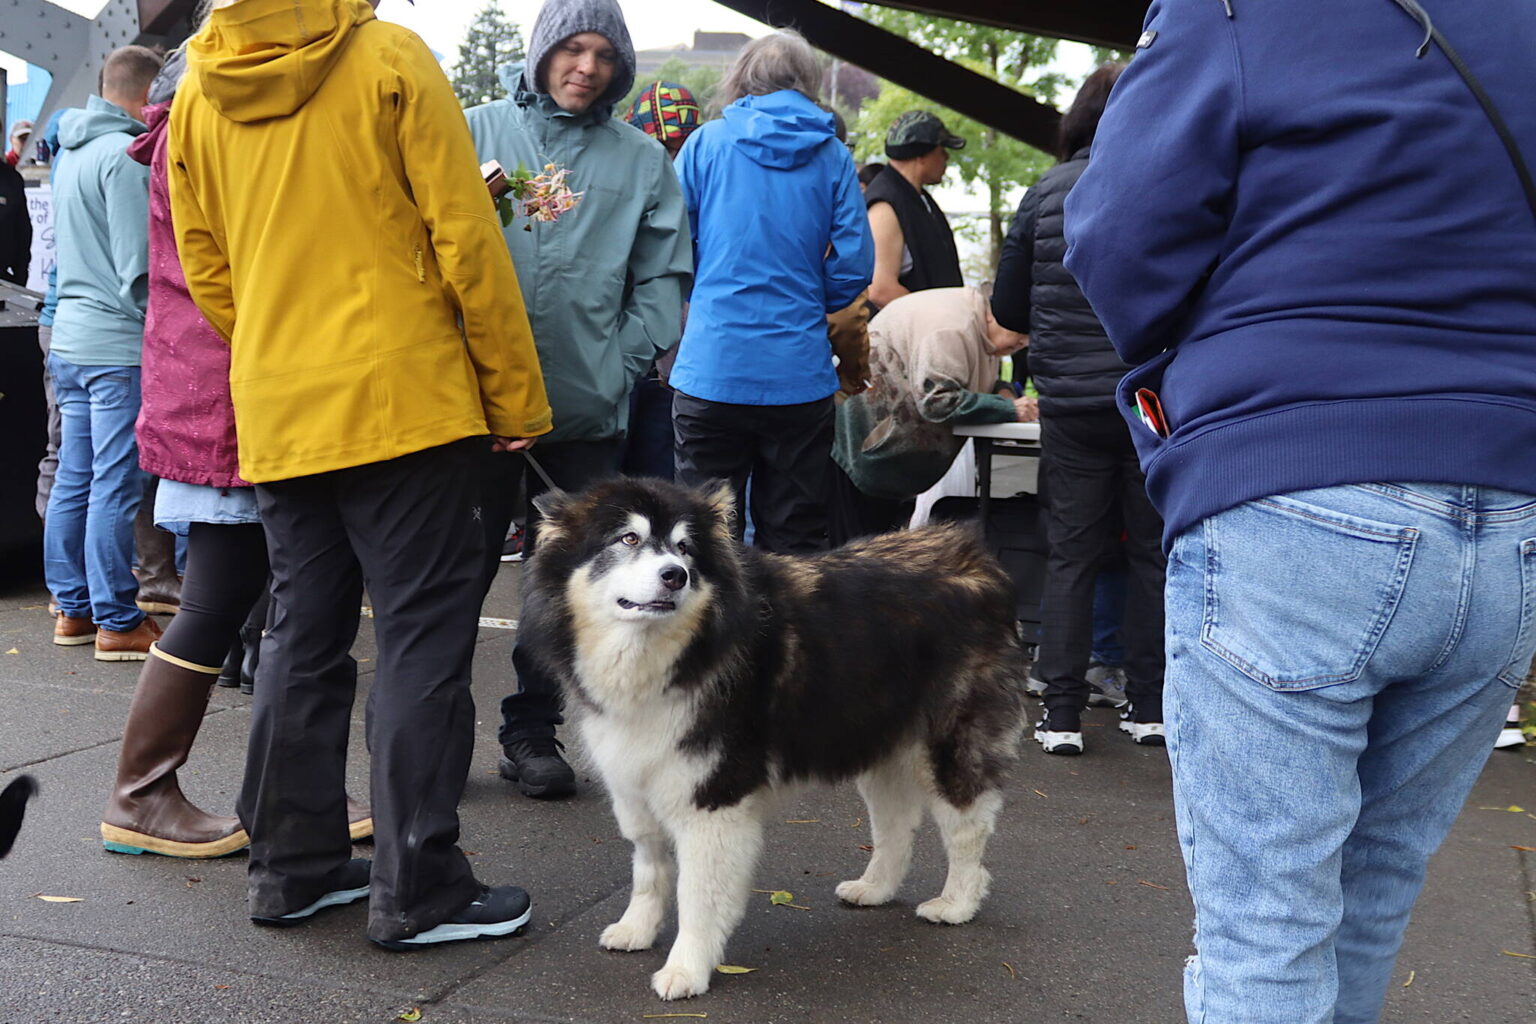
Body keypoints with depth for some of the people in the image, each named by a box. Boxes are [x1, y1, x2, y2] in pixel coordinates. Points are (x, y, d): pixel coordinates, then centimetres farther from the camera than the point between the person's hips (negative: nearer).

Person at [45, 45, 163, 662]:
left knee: (73, 481, 12)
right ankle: (117, 622, 0)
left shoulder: (72, 152, 18)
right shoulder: (124, 153, -12)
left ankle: (74, 609, 20)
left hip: (69, 338, 9)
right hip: (118, 343, -9)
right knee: (116, 486, -5)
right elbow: (138, 262, -16)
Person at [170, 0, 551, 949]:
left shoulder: (198, 93, 9)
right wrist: (517, 398, -3)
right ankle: (418, 890, 4)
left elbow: (205, 271, 13)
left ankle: (293, 867, 22)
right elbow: (466, 241, -9)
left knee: (304, 637, 14)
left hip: (276, 415, 6)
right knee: (423, 640, 0)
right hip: (404, 402, -5)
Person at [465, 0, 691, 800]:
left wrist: (622, 364, -4)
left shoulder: (642, 159, 11)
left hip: (588, 405, 2)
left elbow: (660, 277, 7)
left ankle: (532, 733, 19)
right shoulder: (479, 131, 8)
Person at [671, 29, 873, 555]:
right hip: (800, 374, 1)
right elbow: (855, 263, 2)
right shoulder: (832, 156, 4)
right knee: (794, 542, 7)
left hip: (712, 369, -1)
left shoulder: (707, 142, 2)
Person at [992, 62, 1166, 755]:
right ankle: (1147, 706, 17)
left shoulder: (1047, 192, 1)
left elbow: (1006, 309, 5)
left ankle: (1063, 711, 7)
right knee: (1153, 553, 11)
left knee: (1071, 556, 8)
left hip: (1071, 405, 1)